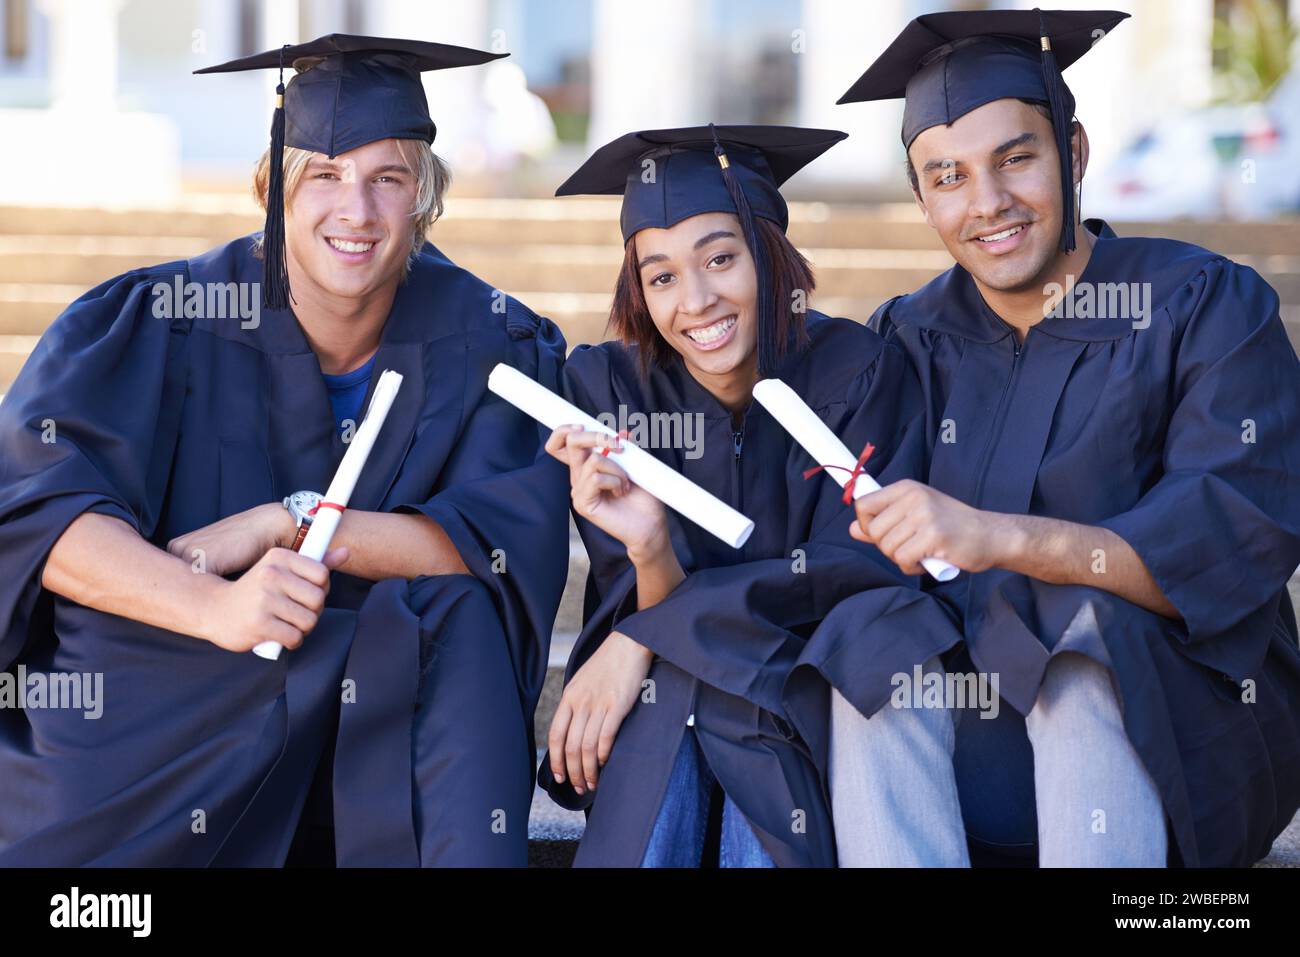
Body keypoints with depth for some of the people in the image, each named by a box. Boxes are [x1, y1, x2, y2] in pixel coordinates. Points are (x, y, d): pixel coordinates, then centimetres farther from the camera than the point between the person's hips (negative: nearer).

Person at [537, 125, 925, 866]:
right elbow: (641, 612, -9)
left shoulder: (859, 372, -12)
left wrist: (652, 633, -19)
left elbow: (855, 570, -13)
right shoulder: (609, 385, -7)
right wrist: (650, 547, -34)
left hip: (802, 690, -2)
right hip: (661, 700, 2)